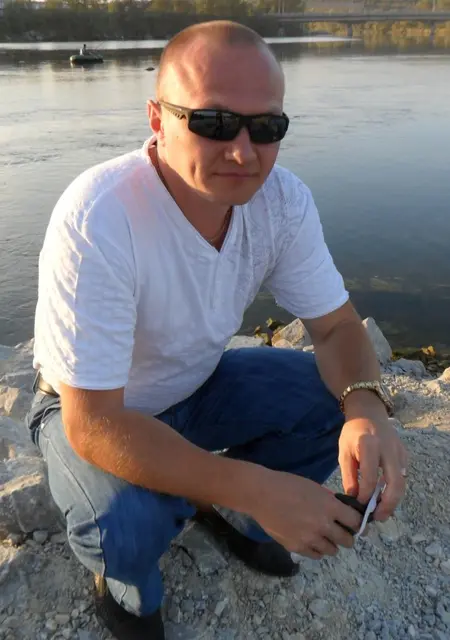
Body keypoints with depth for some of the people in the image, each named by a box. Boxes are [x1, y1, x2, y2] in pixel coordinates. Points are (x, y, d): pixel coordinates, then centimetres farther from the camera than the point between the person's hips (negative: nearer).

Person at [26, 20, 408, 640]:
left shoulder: (283, 199, -18)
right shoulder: (97, 222, -35)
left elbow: (336, 326, -9)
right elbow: (92, 424, -33)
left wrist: (366, 408, -32)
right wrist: (256, 488, -39)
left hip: (197, 385, 5)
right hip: (91, 410, -4)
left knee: (338, 398, -14)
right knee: (127, 527, -33)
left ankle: (216, 506, 13)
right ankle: (125, 577, 8)